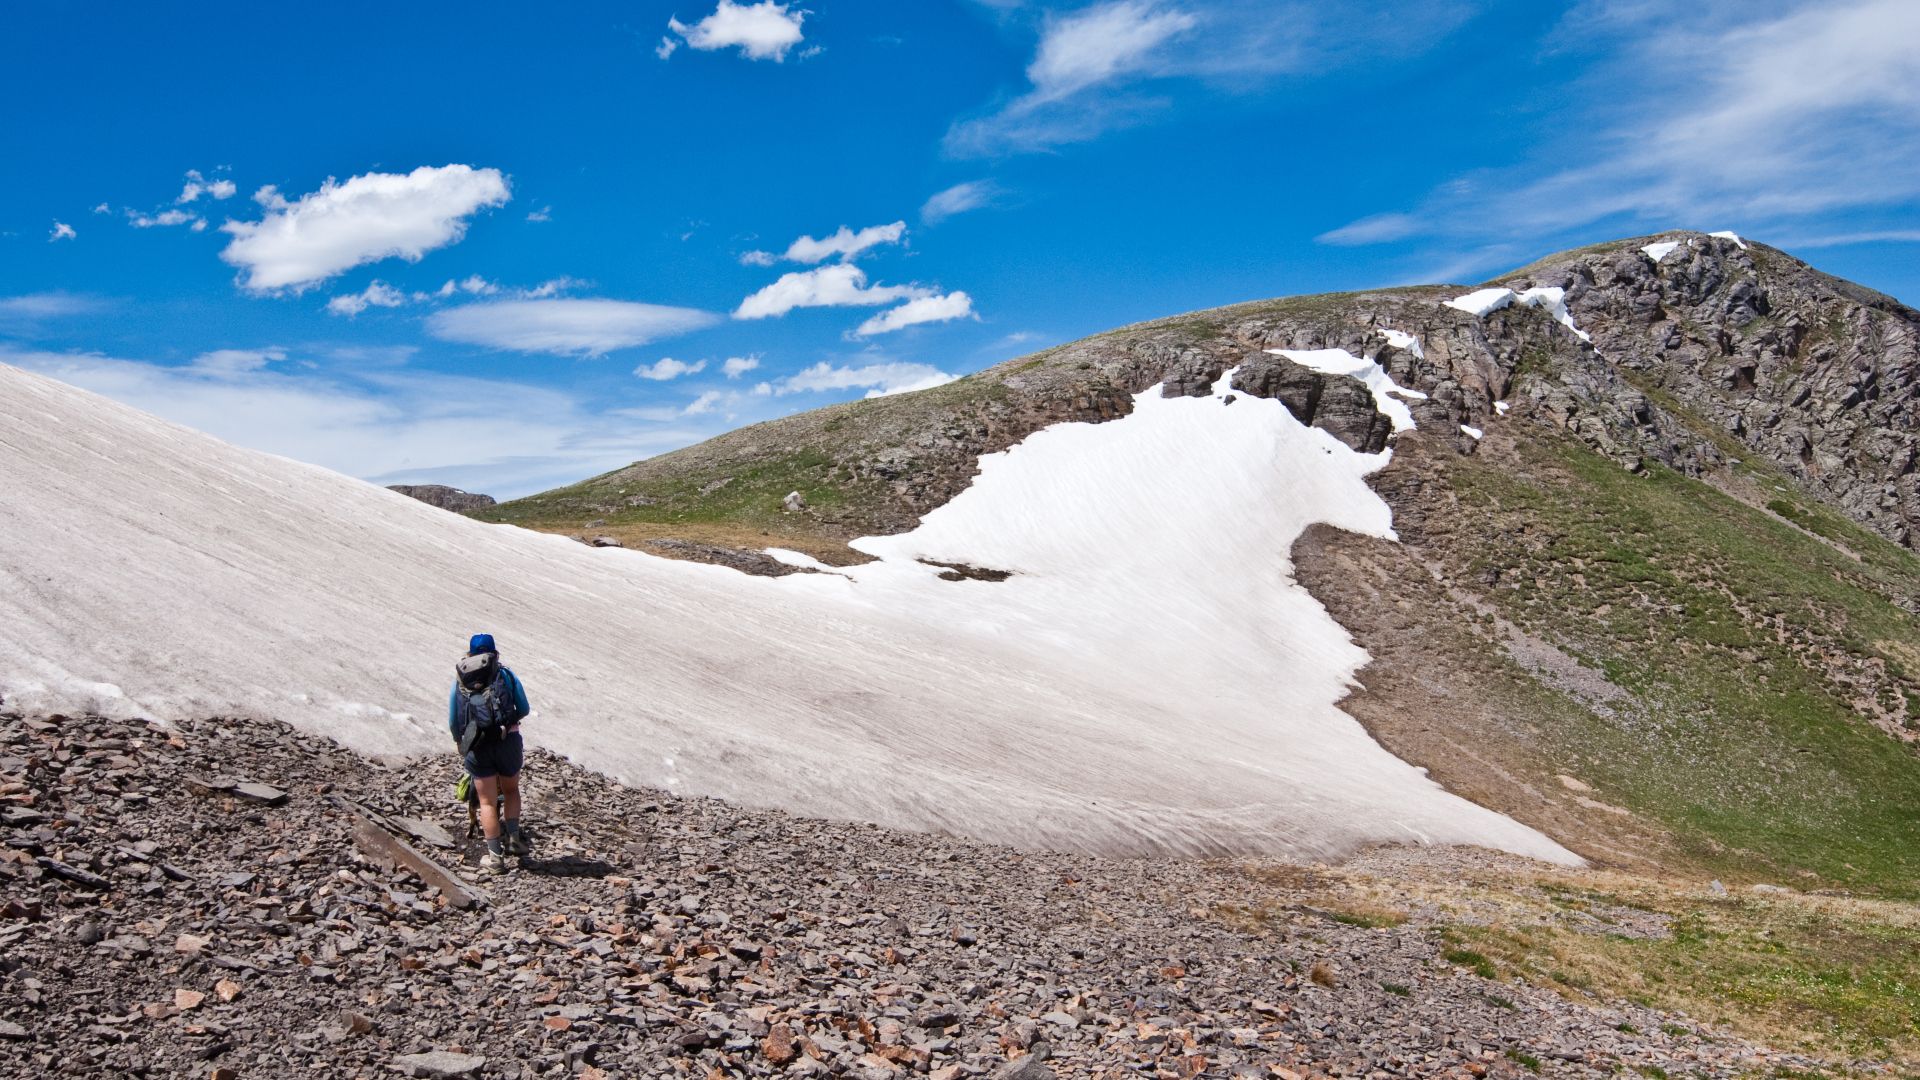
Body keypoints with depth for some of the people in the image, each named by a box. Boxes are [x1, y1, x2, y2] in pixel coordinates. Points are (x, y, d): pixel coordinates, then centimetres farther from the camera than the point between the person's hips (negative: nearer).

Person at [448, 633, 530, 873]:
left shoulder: (459, 680, 12)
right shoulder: (506, 673, 8)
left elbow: (452, 722, 14)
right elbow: (524, 709, 9)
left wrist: (460, 745, 31)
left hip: (477, 746, 0)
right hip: (508, 739, 0)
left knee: (487, 801, 6)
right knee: (511, 790, 22)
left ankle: (495, 856, 3)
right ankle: (513, 836, 8)